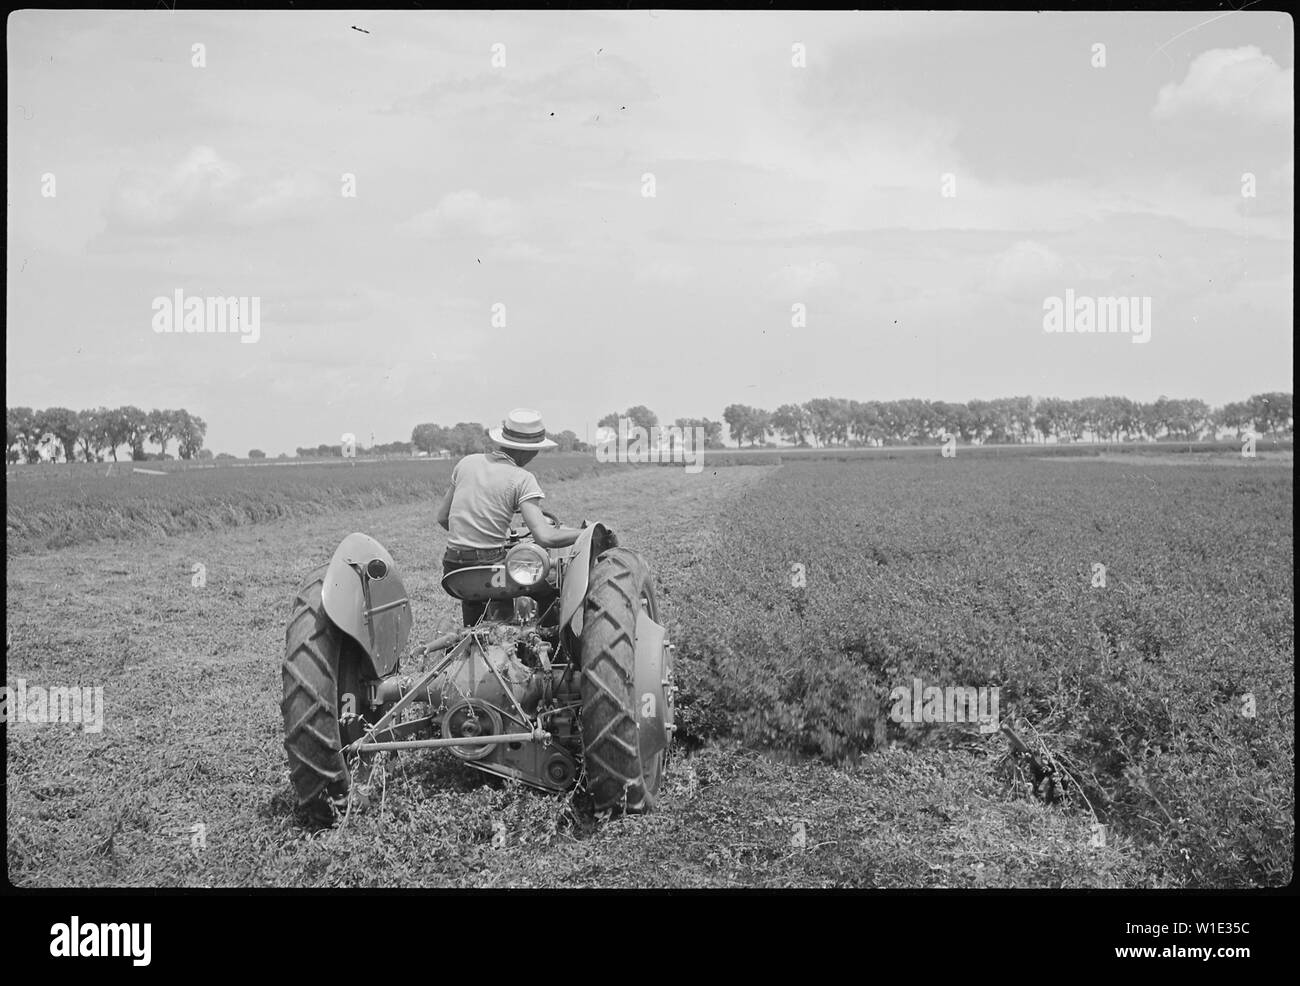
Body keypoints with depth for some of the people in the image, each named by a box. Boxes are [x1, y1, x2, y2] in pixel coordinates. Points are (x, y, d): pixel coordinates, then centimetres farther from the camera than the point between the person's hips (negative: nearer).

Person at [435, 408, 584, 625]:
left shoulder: (466, 463, 7)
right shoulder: (522, 479, -9)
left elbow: (442, 517, 14)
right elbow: (545, 537, -20)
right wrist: (587, 533, -7)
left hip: (452, 565, 7)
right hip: (490, 564, -6)